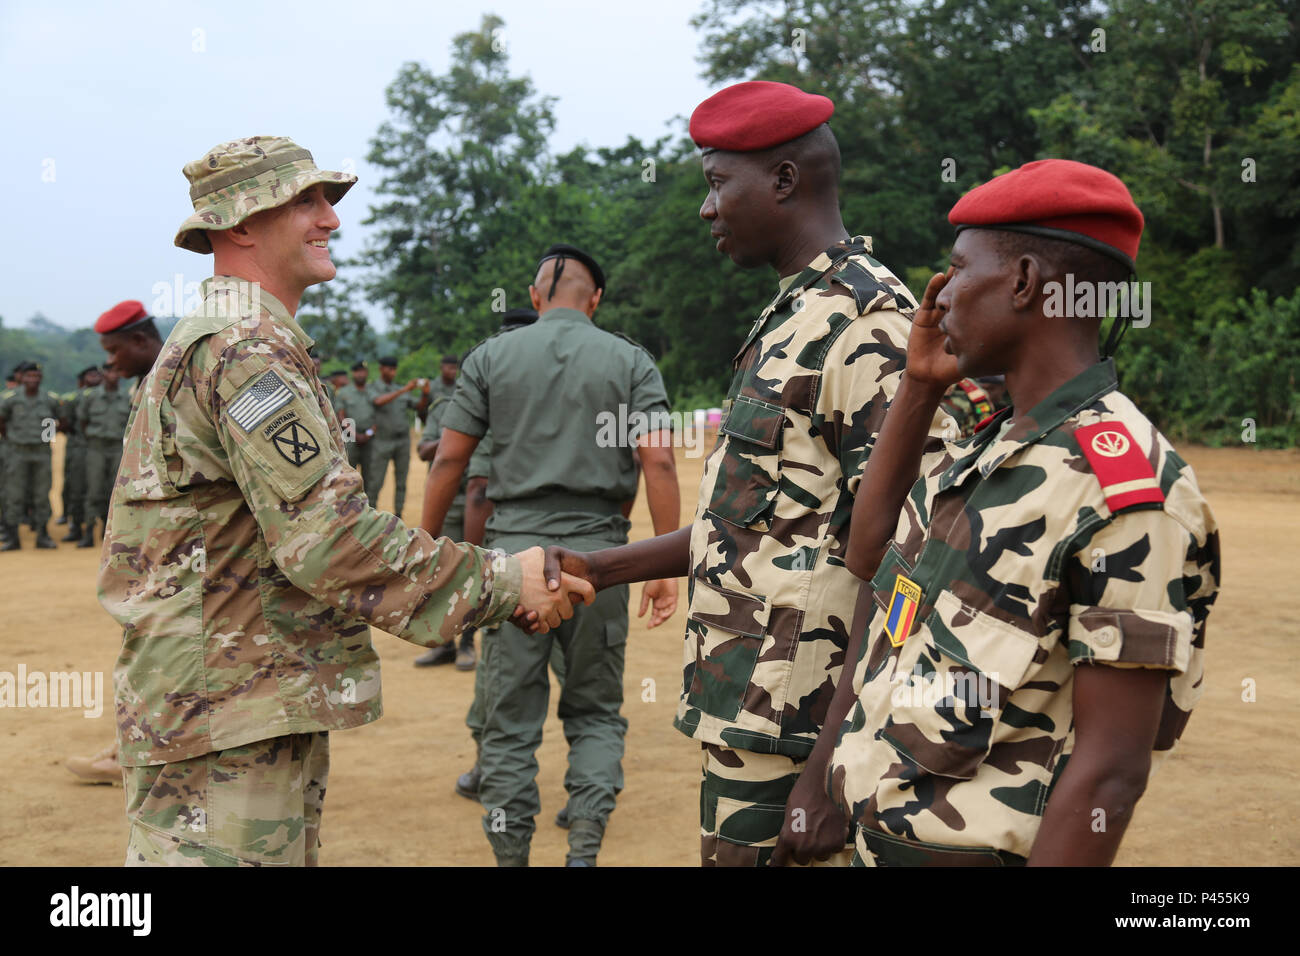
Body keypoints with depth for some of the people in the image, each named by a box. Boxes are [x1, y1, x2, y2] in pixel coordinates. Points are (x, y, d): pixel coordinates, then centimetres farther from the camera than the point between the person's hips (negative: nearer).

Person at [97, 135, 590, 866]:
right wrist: (501, 582, -18)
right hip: (223, 714, -11)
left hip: (267, 698, 11)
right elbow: (326, 537, -24)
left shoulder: (229, 341, 18)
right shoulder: (245, 350, -17)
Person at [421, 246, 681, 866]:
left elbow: (448, 460, 2)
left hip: (514, 552, 0)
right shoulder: (630, 361, 5)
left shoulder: (490, 357, 6)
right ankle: (584, 848, 0)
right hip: (598, 554, 0)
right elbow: (659, 462, -5)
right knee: (596, 713, 14)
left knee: (510, 721, 8)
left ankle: (511, 855, 12)